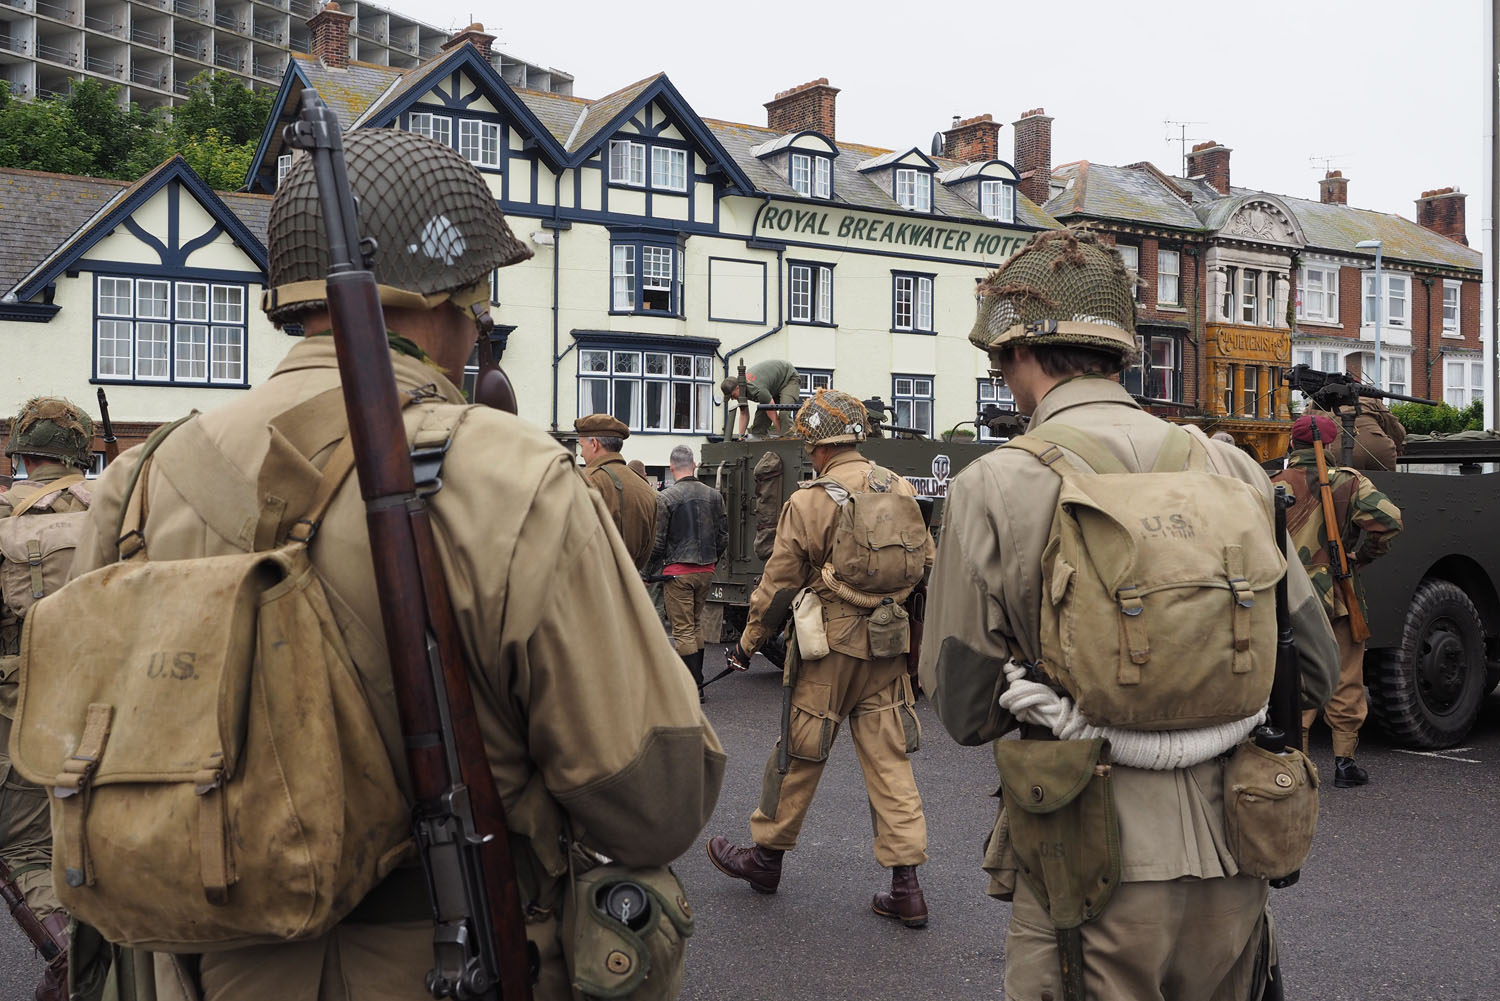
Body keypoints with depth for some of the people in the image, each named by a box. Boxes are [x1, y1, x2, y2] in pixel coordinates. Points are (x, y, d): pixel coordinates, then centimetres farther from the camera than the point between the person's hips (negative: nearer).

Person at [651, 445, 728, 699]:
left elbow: (658, 542, -9)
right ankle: (696, 681, 22)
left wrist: (652, 565, 9)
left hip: (678, 571, -5)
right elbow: (723, 537, 8)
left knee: (683, 629, 0)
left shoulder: (666, 497, -11)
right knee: (695, 624, 18)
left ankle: (694, 687, 0)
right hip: (706, 570, 5)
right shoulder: (714, 495, 4)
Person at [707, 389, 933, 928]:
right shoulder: (902, 490, 4)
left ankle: (766, 855, 26)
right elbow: (926, 565, 11)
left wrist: (747, 643, 7)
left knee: (799, 754, 9)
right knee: (889, 759, 7)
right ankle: (906, 886, 8)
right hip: (889, 646, 5)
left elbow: (777, 583, -6)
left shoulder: (809, 502, -11)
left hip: (831, 646, -5)